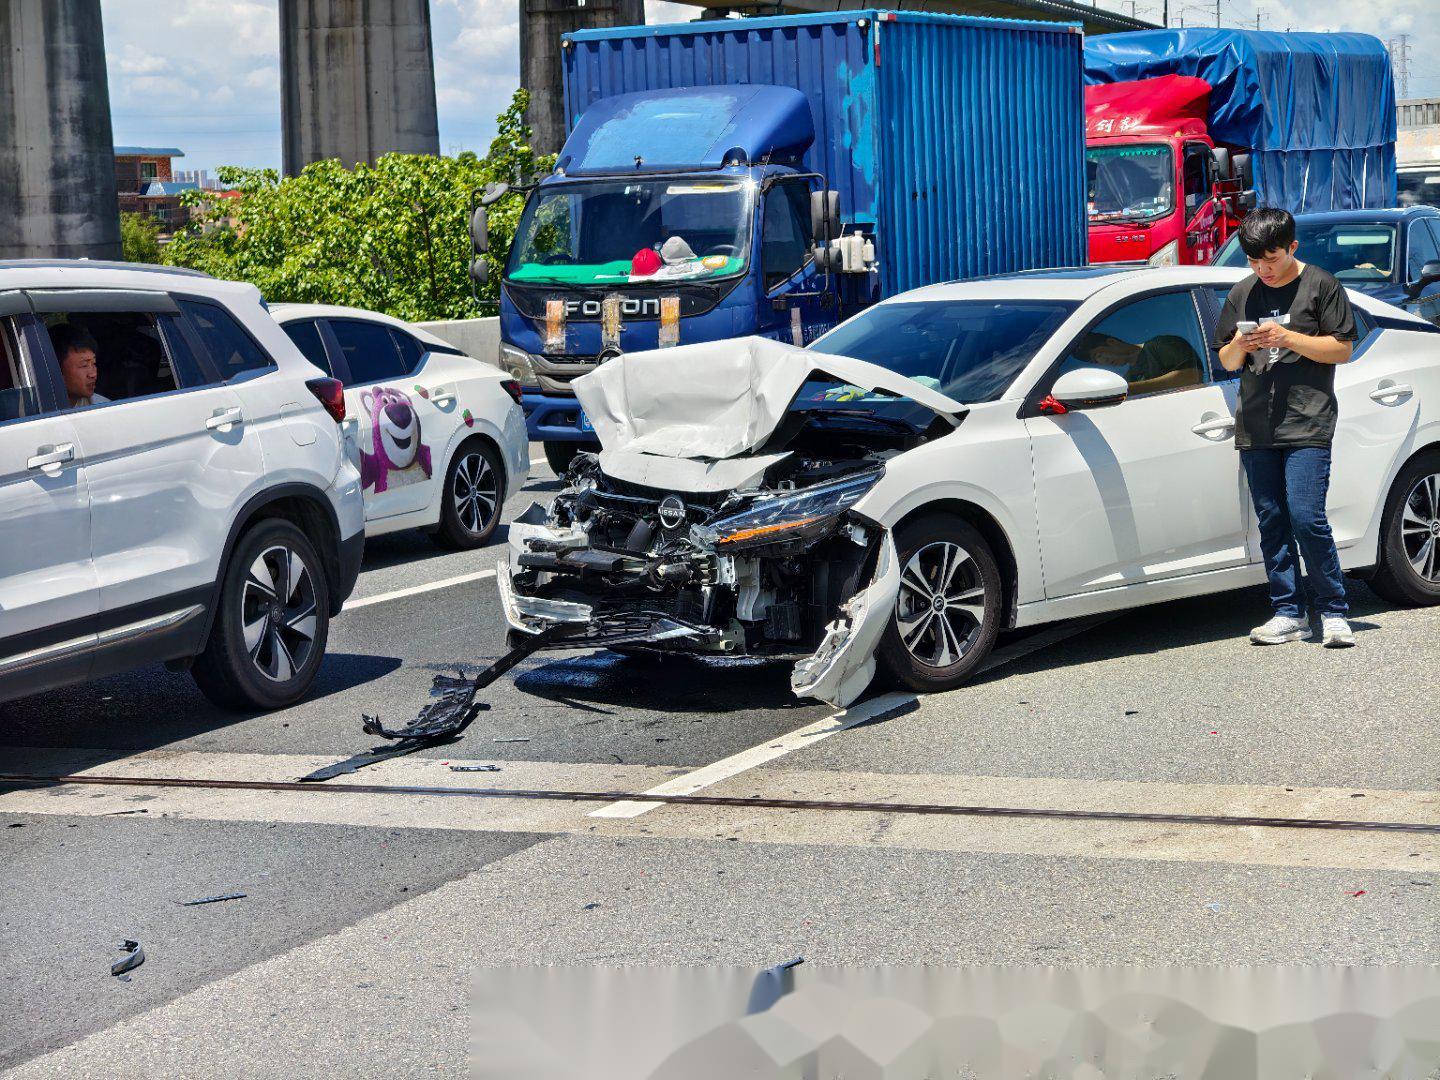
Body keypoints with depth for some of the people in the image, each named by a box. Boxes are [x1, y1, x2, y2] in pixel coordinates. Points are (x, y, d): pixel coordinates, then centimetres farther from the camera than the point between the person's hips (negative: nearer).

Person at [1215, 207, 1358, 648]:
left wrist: (1288, 338, -14)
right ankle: (1289, 614, 9)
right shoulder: (1242, 294, 15)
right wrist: (1239, 346, -5)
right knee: (1271, 522, 4)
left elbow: (1342, 349, -2)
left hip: (1307, 425, -5)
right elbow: (1227, 363, 19)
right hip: (1256, 426, 5)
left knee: (1306, 518, -13)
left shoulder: (1320, 285, 2)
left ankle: (1334, 612, -2)